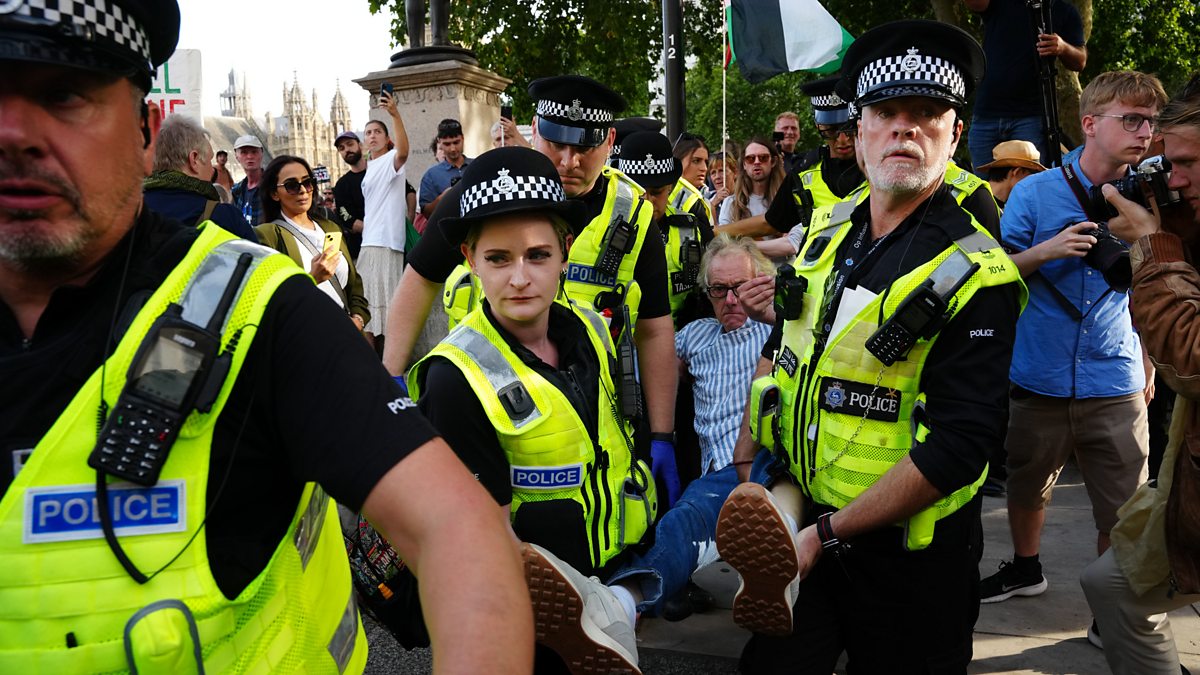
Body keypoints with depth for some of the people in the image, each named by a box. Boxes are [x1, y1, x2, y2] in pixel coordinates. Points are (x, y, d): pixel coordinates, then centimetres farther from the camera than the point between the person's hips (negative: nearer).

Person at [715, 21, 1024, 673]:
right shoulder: (828, 233, 1)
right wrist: (745, 466, 7)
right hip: (793, 514, 5)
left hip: (905, 554, -4)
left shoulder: (975, 276, -18)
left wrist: (828, 534, -22)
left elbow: (954, 448, -22)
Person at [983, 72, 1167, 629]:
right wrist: (1045, 252, -19)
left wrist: (1149, 369, 10)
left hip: (1115, 388, 1)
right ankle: (1025, 569, 44)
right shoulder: (1035, 193, -5)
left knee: (1124, 512, 2)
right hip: (1038, 379, 0)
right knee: (1025, 489, 17)